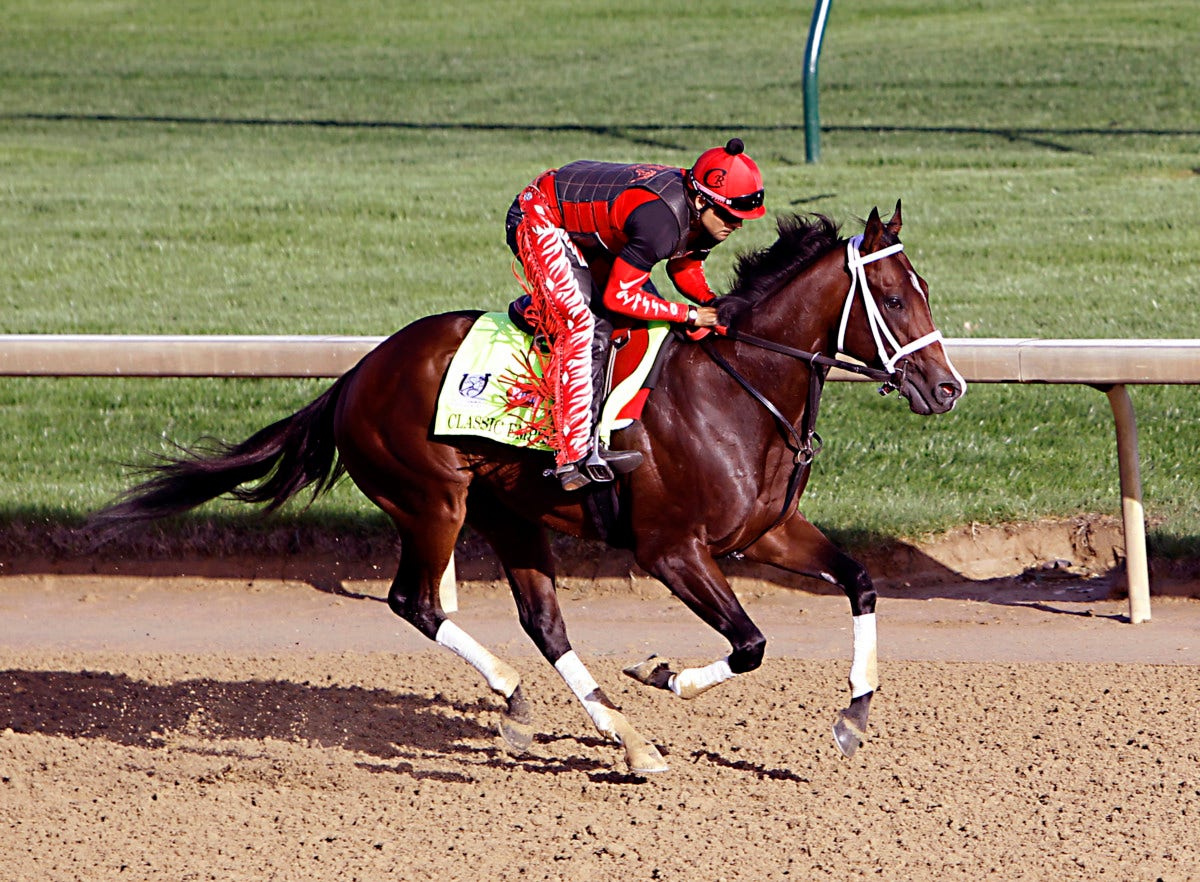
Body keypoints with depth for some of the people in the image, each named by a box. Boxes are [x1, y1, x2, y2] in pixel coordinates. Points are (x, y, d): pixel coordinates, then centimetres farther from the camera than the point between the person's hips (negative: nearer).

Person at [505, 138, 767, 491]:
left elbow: (684, 269, 8)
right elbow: (618, 296, -31)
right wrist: (690, 315, -25)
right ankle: (575, 455, -30)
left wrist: (713, 304, -12)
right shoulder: (661, 223, -37)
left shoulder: (703, 215, -10)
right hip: (538, 219, -9)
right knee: (582, 323, -24)